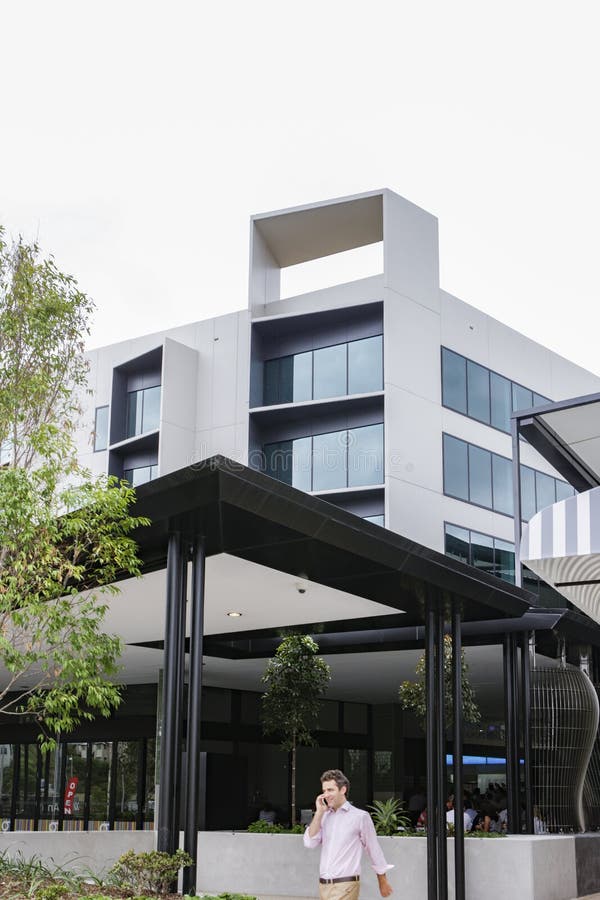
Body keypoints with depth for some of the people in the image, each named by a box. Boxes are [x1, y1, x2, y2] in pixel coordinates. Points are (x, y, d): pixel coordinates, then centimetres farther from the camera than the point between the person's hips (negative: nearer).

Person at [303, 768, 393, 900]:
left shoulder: (360, 816, -4)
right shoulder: (324, 816, 11)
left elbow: (374, 851, 4)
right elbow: (310, 843, 0)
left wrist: (383, 882, 11)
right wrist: (319, 812, -3)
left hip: (345, 885, -6)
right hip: (323, 885, 6)